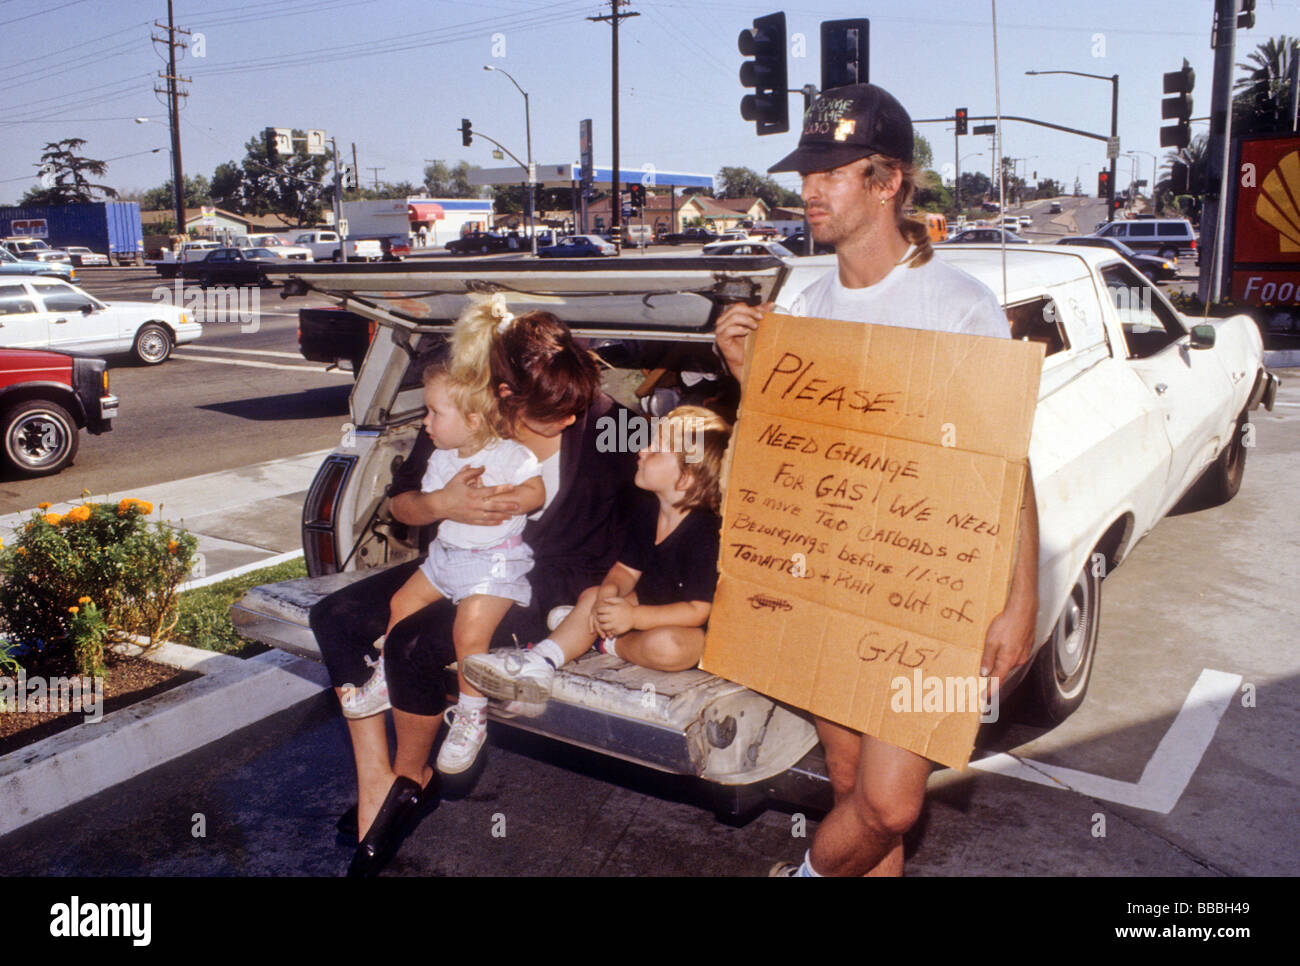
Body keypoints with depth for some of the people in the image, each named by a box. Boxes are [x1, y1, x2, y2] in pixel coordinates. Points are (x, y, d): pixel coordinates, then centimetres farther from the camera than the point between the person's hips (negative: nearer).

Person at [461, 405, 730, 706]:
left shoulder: (704, 533, -27)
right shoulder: (649, 512, 1)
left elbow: (697, 611, -27)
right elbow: (627, 569, 8)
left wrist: (634, 616, -28)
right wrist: (609, 592, -15)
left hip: (691, 631, -8)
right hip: (652, 603, 8)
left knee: (664, 645, -37)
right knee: (591, 595, -2)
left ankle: (607, 643, -5)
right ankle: (539, 663, -16)